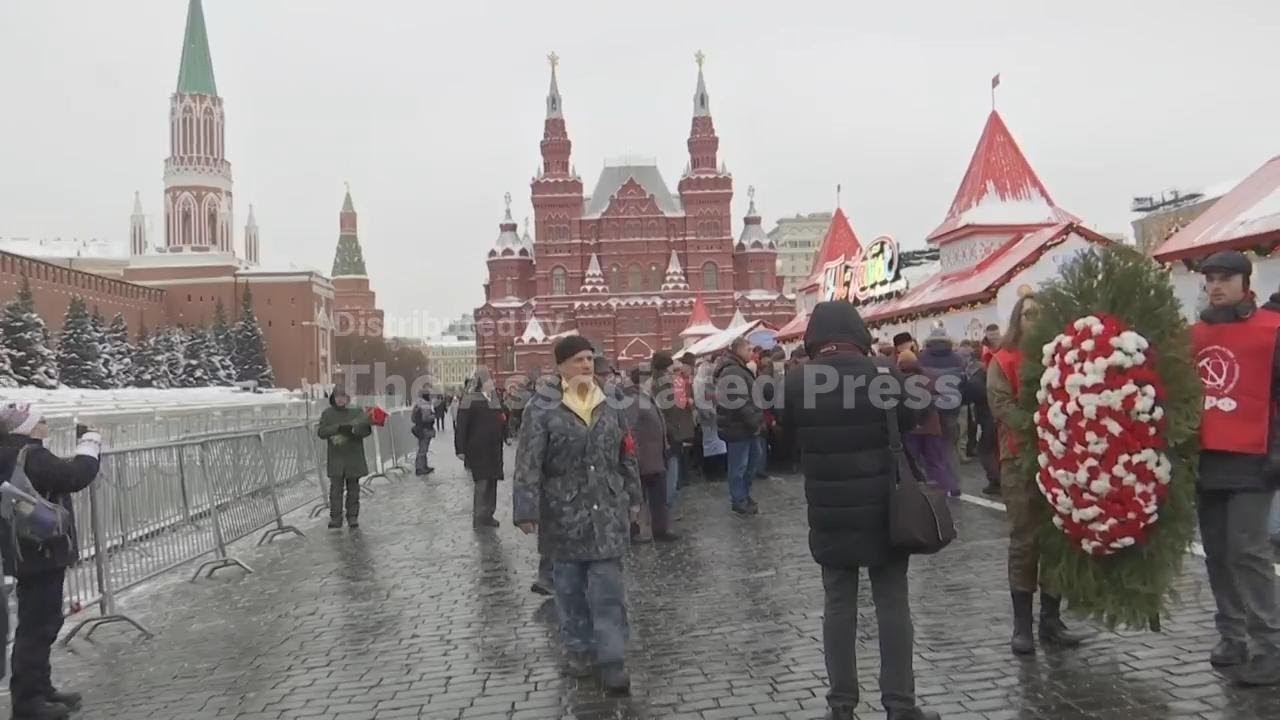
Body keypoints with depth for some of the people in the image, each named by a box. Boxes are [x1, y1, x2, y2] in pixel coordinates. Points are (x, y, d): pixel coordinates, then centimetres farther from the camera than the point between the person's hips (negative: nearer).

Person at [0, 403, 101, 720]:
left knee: (41, 624, 18)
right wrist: (90, 443, -14)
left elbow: (59, 477, 17)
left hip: (30, 555, 11)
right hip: (39, 555, -11)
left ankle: (39, 690, 28)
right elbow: (76, 476, -27)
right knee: (37, 627, -4)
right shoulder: (31, 456, -20)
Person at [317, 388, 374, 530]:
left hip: (354, 458, 0)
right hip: (336, 458, 0)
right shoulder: (327, 414, 5)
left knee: (353, 489, 7)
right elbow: (321, 432, -6)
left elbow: (367, 429, -4)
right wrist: (338, 428, -19)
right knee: (336, 489, -3)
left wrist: (353, 430, -22)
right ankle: (335, 518, 3)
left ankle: (353, 517, 15)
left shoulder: (357, 412, 3)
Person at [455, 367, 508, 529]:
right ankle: (479, 518, 5)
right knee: (480, 484, -4)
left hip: (494, 450, 7)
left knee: (491, 483, 14)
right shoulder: (470, 400, -12)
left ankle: (488, 515, 26)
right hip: (477, 451, -7)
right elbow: (461, 426, -14)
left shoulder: (494, 399, 10)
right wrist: (460, 449, -17)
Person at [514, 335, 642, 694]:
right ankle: (577, 648, 28)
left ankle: (613, 661, 4)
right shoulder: (542, 410, -8)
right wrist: (526, 510, -16)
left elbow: (627, 457, 15)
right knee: (570, 587, 11)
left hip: (607, 513, 2)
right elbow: (528, 464, -11)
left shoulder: (610, 408, 7)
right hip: (564, 515, -2)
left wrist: (632, 499, 16)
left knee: (608, 590, 0)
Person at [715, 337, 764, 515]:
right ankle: (739, 503, 9)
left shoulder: (741, 370, 16)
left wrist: (757, 420, 14)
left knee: (753, 460, 18)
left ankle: (744, 496, 30)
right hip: (738, 427, -11)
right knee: (739, 466, -1)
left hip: (747, 426, 11)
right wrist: (754, 422, -17)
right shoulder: (732, 372, -20)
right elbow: (738, 403, -25)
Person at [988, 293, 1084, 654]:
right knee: (1024, 541, -1)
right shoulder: (1004, 361, 1)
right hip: (1021, 459, -4)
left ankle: (1051, 619, 18)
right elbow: (1002, 405, -10)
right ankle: (1022, 625, 5)